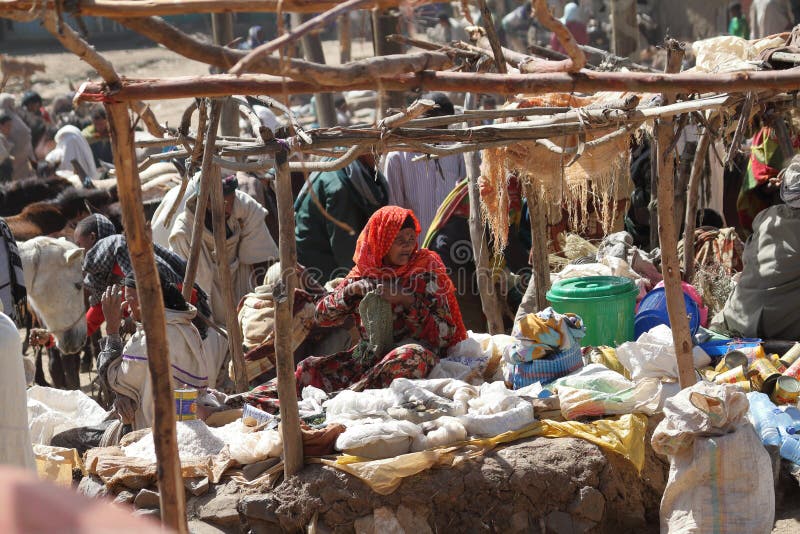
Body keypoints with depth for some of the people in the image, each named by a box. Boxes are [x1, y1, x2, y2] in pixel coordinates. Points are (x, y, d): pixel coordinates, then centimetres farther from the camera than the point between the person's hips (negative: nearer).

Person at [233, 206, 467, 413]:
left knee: (410, 357, -39)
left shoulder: (426, 272, 0)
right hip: (367, 354, 5)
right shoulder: (364, 274, 9)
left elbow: (445, 331, -7)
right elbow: (322, 316, 7)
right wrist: (350, 291, -10)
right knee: (312, 368, -13)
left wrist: (407, 300, -19)